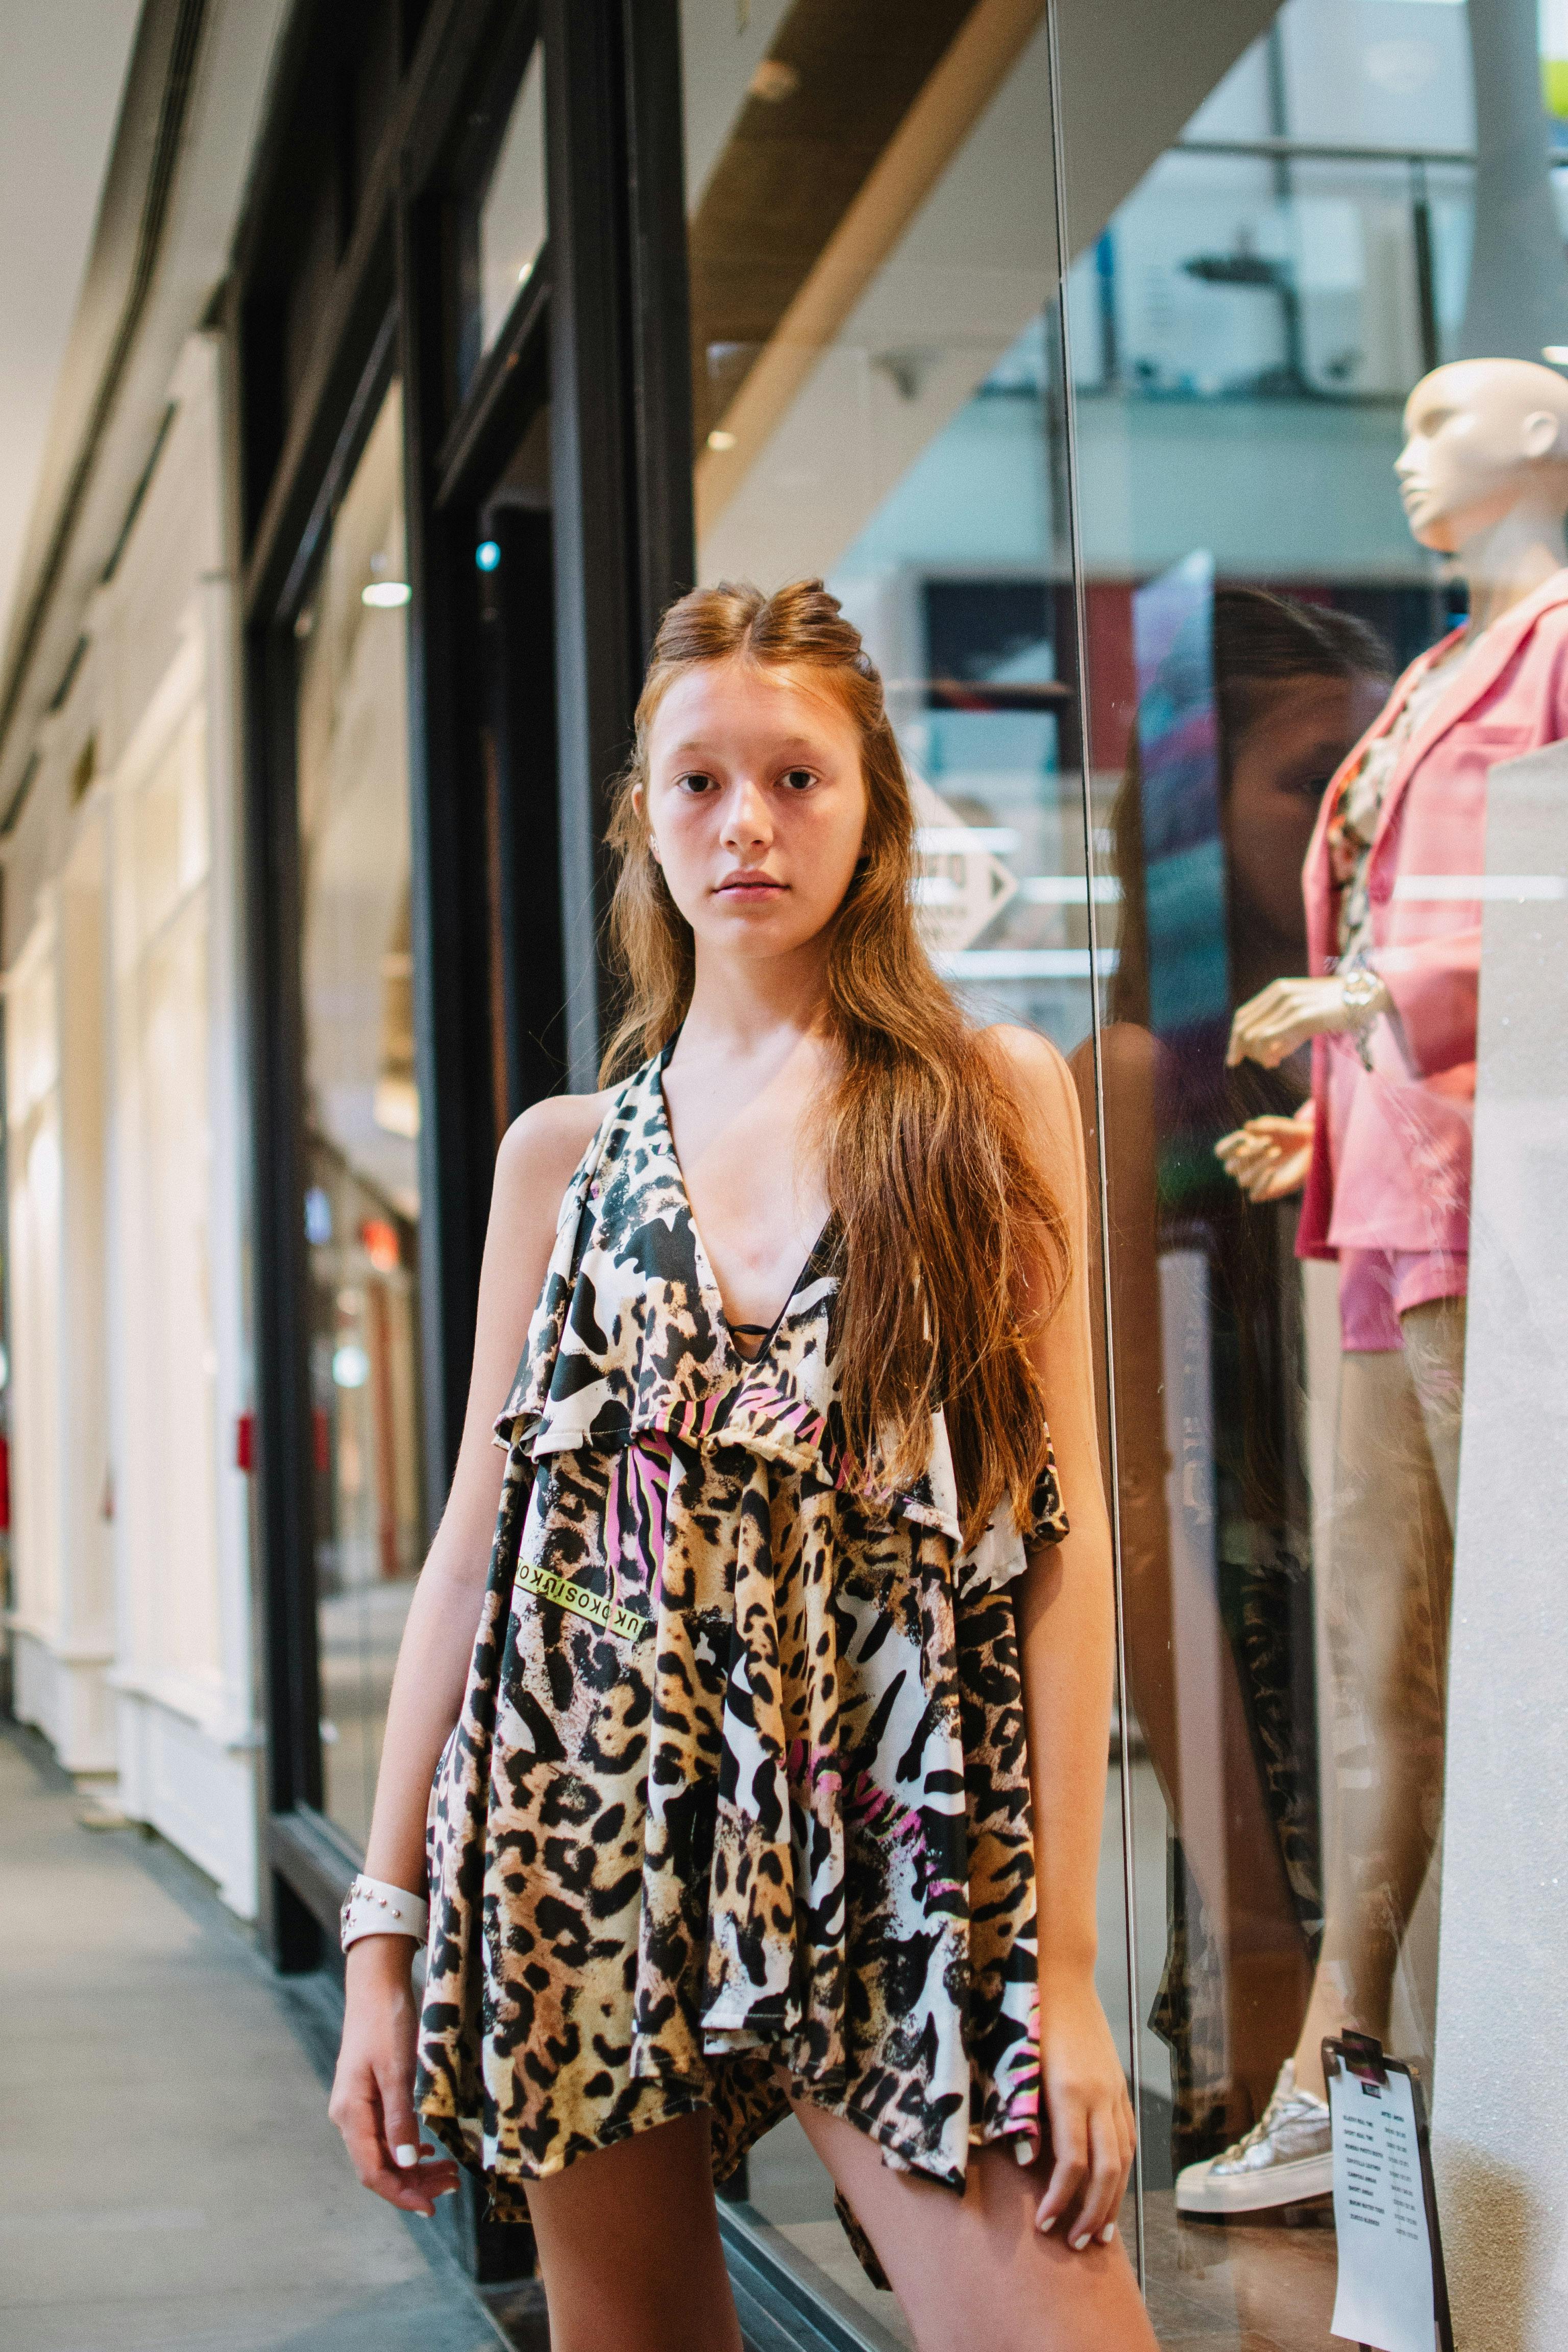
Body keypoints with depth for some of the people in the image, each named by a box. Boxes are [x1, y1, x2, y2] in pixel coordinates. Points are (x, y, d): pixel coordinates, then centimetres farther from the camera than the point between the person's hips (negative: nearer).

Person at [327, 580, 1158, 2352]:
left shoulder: (990, 1101, 4)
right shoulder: (564, 1153, 10)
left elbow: (1065, 1525, 0)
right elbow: (473, 1540, 10)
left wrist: (1066, 1954, -6)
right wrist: (384, 1931, 5)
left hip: (894, 1856, -2)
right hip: (590, 1840, 2)